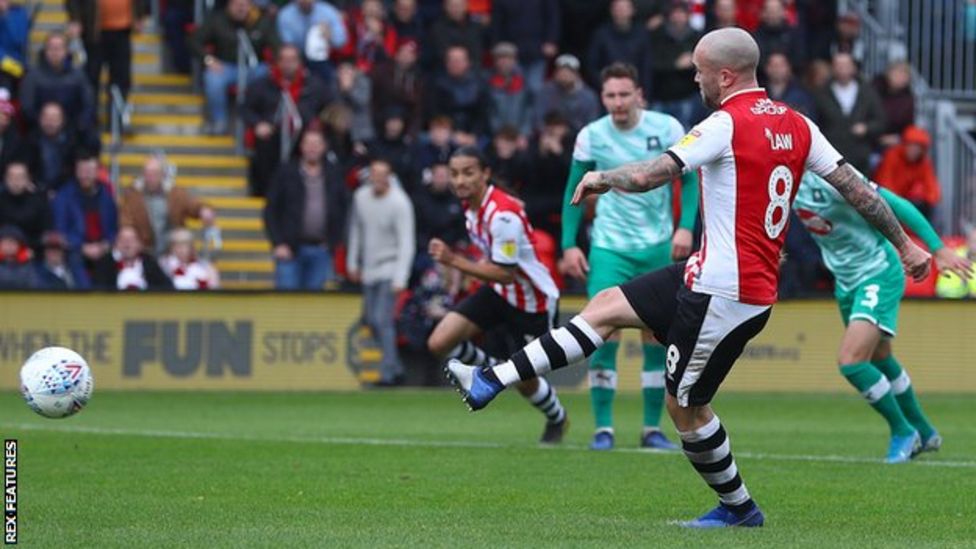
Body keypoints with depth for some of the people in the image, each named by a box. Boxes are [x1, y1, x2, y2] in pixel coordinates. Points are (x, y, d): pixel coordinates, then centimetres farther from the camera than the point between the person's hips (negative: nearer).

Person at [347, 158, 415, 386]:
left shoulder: (399, 203, -16)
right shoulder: (361, 196, 2)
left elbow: (406, 243, -19)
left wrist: (400, 279, -25)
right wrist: (353, 263, 18)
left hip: (389, 270, -7)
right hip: (368, 269, 7)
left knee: (382, 320, -16)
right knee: (372, 321, 8)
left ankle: (389, 373, -12)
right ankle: (397, 368, 19)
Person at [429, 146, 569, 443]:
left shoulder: (502, 215, -30)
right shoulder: (472, 206, -3)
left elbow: (505, 274, -31)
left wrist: (454, 261, -33)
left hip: (532, 301, -7)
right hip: (498, 293, 7)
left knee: (525, 382, 3)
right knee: (439, 344, -9)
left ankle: (557, 419, 35)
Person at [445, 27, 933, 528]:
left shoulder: (727, 125, -17)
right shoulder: (796, 125, 6)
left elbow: (649, 175, -21)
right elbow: (856, 187, 7)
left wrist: (601, 178, -1)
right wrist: (905, 244, 16)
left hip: (723, 293, -9)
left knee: (685, 405, 5)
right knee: (607, 307, 11)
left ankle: (738, 507, 22)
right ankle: (490, 383, 12)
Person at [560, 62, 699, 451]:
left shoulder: (666, 128, -5)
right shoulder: (591, 136, -3)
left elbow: (689, 178, 2)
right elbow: (573, 191, 6)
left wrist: (685, 227, -11)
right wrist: (569, 245, -2)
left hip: (657, 246, 1)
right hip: (609, 246, -1)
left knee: (656, 335, 4)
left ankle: (652, 429, 13)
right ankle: (603, 429, -4)